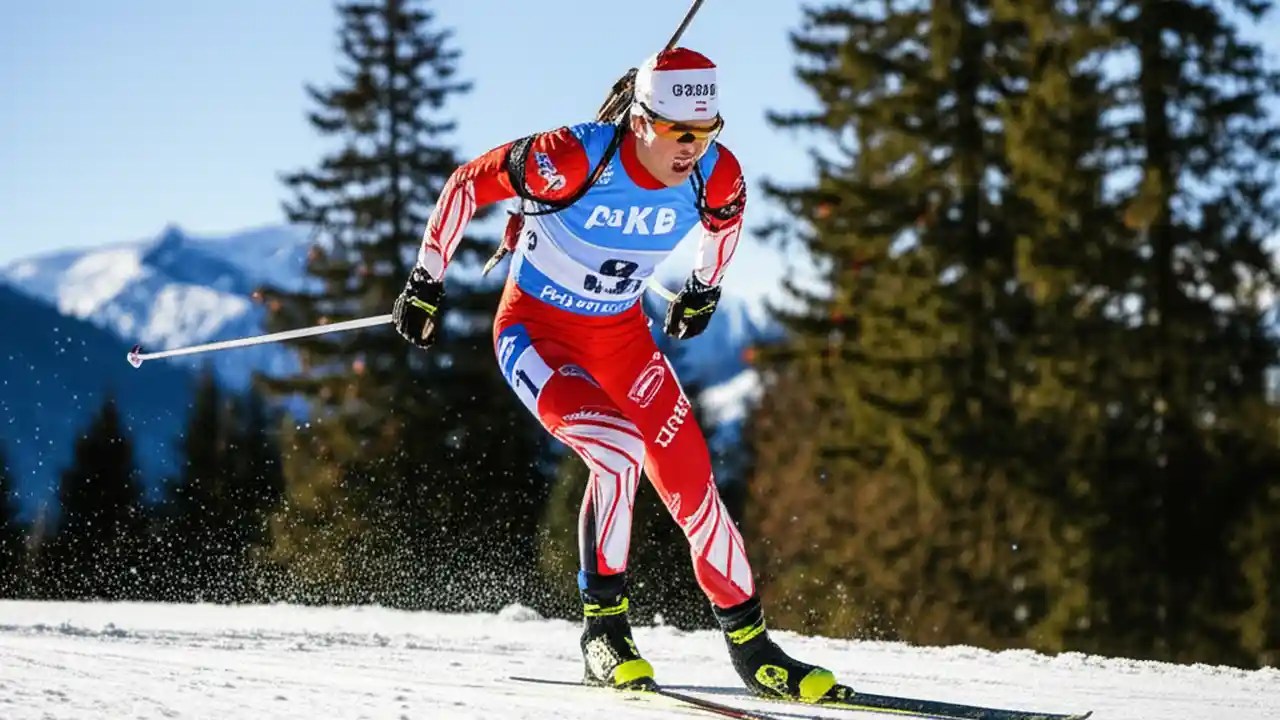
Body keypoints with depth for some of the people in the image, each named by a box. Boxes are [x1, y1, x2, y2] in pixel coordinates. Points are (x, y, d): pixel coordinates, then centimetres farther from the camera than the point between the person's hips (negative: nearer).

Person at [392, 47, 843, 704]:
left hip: (622, 337, 4)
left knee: (691, 481, -5)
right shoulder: (575, 158, -30)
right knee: (619, 449, -28)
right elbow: (467, 183, -15)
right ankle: (603, 624, -11)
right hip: (535, 331, -4)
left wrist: (705, 289, 24)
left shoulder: (716, 175, -16)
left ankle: (751, 647, 8)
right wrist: (426, 283, -8)